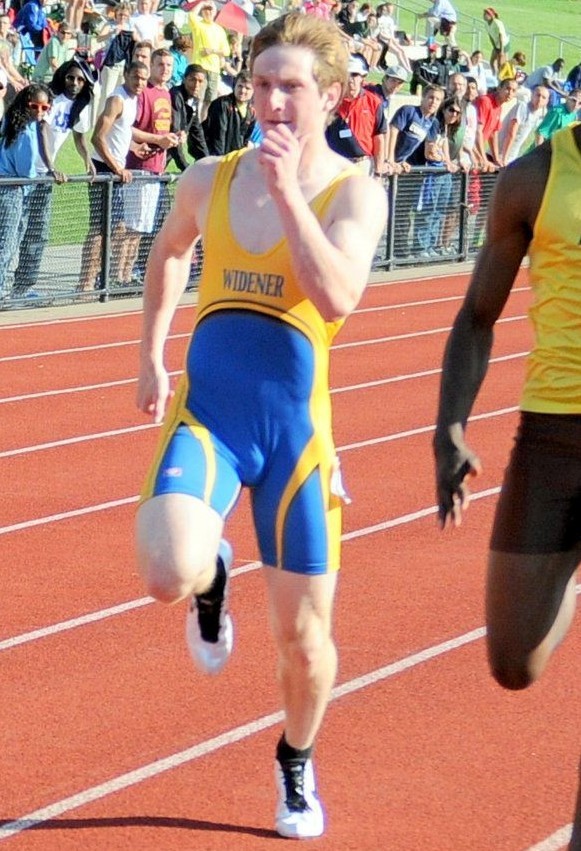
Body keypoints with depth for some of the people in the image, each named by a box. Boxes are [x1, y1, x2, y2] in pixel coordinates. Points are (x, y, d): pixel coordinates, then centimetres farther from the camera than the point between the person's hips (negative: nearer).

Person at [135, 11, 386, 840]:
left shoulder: (355, 192, -7)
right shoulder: (210, 179, 3)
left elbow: (336, 299, -24)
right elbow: (169, 253, 24)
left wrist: (288, 192, -24)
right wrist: (151, 356, 21)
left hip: (295, 428, -1)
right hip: (207, 416, 1)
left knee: (304, 631, 7)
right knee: (168, 574, -26)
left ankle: (296, 763, 38)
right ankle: (213, 576, 13)